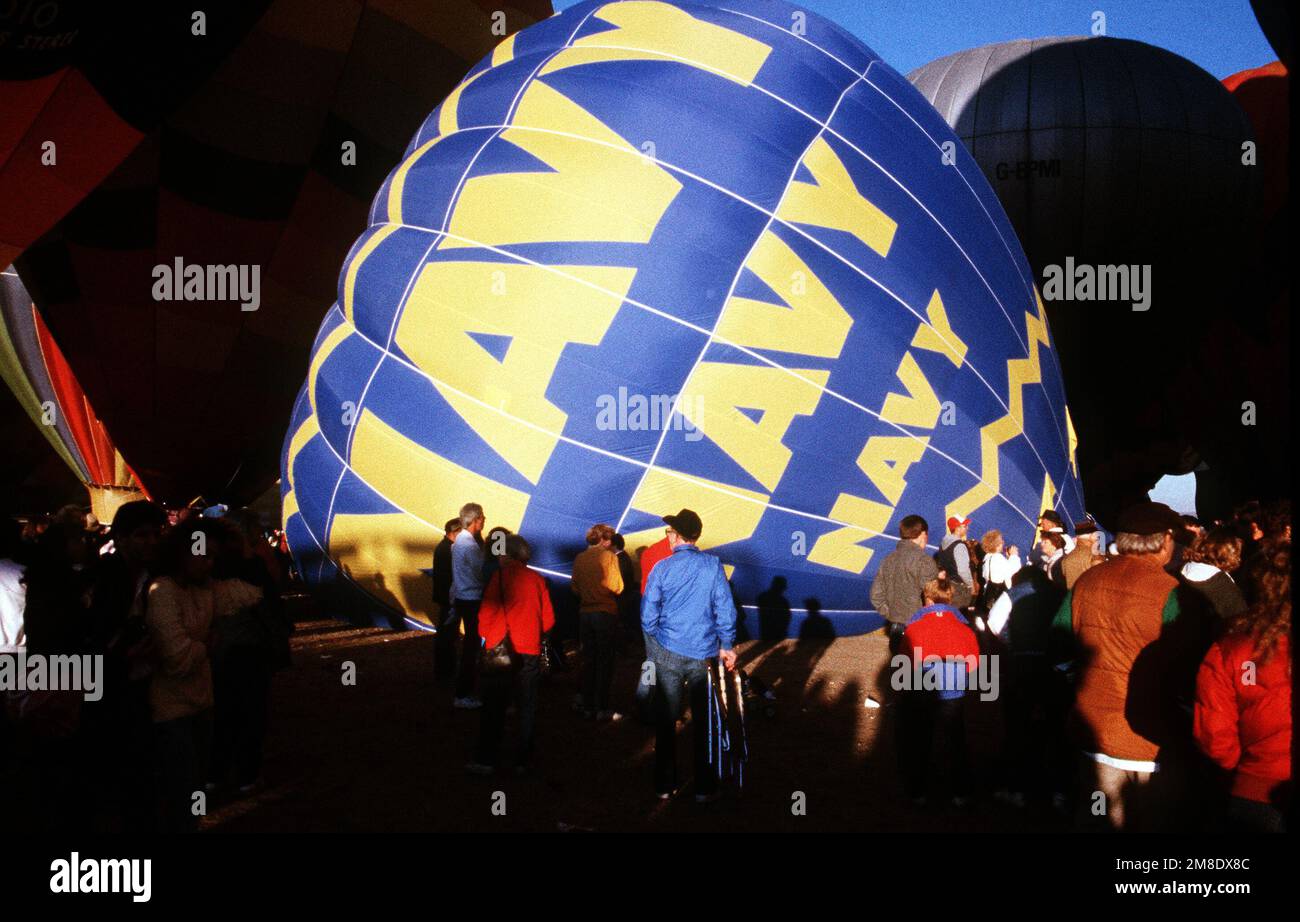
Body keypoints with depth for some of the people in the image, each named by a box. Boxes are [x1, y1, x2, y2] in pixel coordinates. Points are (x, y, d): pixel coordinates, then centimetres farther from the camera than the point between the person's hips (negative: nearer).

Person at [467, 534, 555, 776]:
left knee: (493, 708, 5)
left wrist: (486, 636, 5)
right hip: (530, 652, 3)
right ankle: (523, 760, 12)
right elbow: (548, 620, 3)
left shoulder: (499, 577, -8)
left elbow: (486, 614, -11)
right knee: (527, 708, 11)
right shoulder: (538, 580, 2)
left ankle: (485, 760, 6)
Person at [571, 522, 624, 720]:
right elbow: (616, 587, -14)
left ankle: (588, 708, 15)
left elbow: (575, 588, 8)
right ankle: (602, 709, 3)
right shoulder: (608, 556, -9)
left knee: (588, 661, 12)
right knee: (605, 662, 3)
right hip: (606, 613, -5)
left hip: (585, 613, 5)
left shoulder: (579, 559, 4)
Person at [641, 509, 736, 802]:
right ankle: (704, 788, 14)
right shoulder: (713, 565, -5)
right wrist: (726, 645, 6)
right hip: (704, 655, 0)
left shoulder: (662, 568, -6)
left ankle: (665, 785, 17)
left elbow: (648, 615, -2)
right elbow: (725, 609, -4)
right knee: (703, 722, 9)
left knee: (665, 721, 11)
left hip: (668, 655, 0)